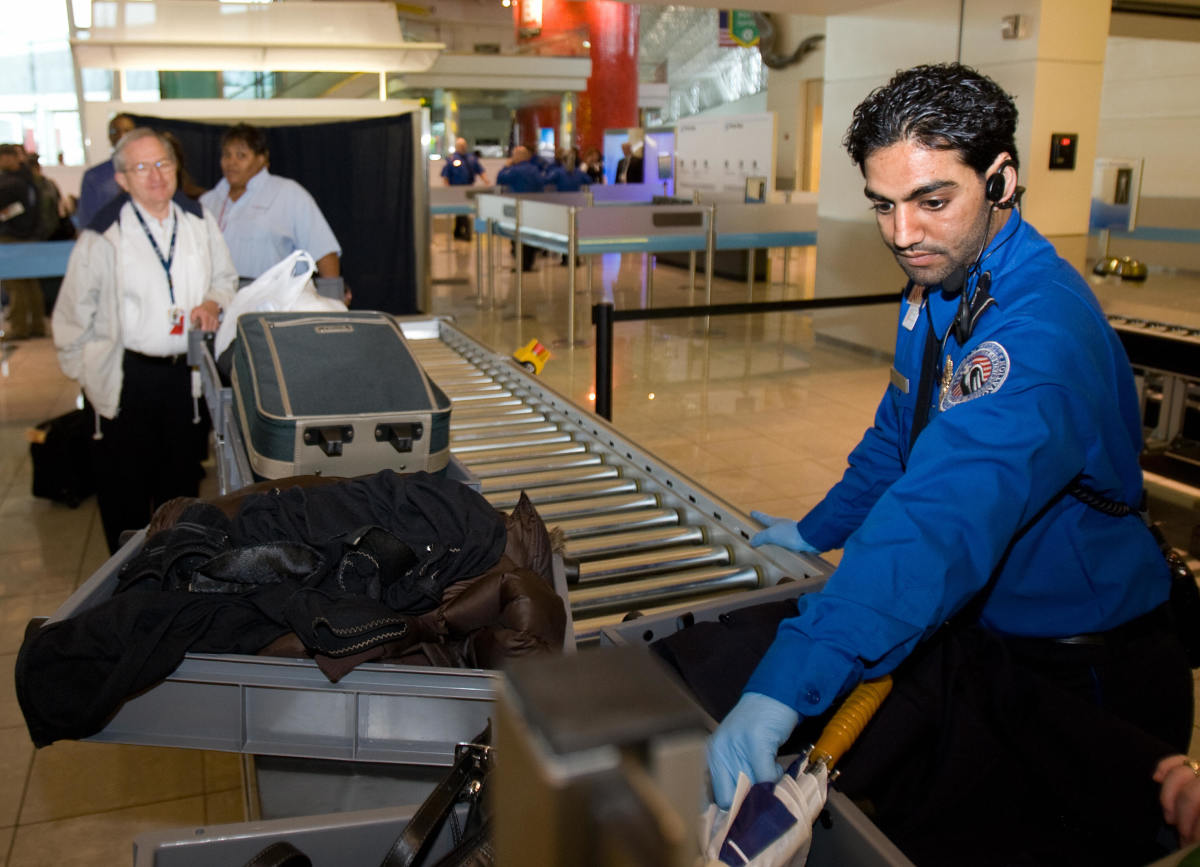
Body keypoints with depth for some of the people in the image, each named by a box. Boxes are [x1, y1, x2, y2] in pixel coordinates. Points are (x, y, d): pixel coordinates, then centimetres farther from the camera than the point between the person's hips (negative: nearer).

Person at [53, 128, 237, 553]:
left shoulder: (199, 220, 3)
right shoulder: (103, 234, -10)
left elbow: (225, 277, 16)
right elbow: (75, 311, -2)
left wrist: (213, 303, -5)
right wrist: (86, 373, -1)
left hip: (190, 371, 4)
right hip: (127, 378, -4)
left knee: (183, 477, 18)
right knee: (126, 487, 7)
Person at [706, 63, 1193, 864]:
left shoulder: (1041, 331, -31)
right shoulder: (939, 284, 0)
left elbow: (942, 524, -44)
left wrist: (788, 683, -51)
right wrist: (818, 532, 19)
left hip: (1078, 677, -7)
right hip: (975, 628, 8)